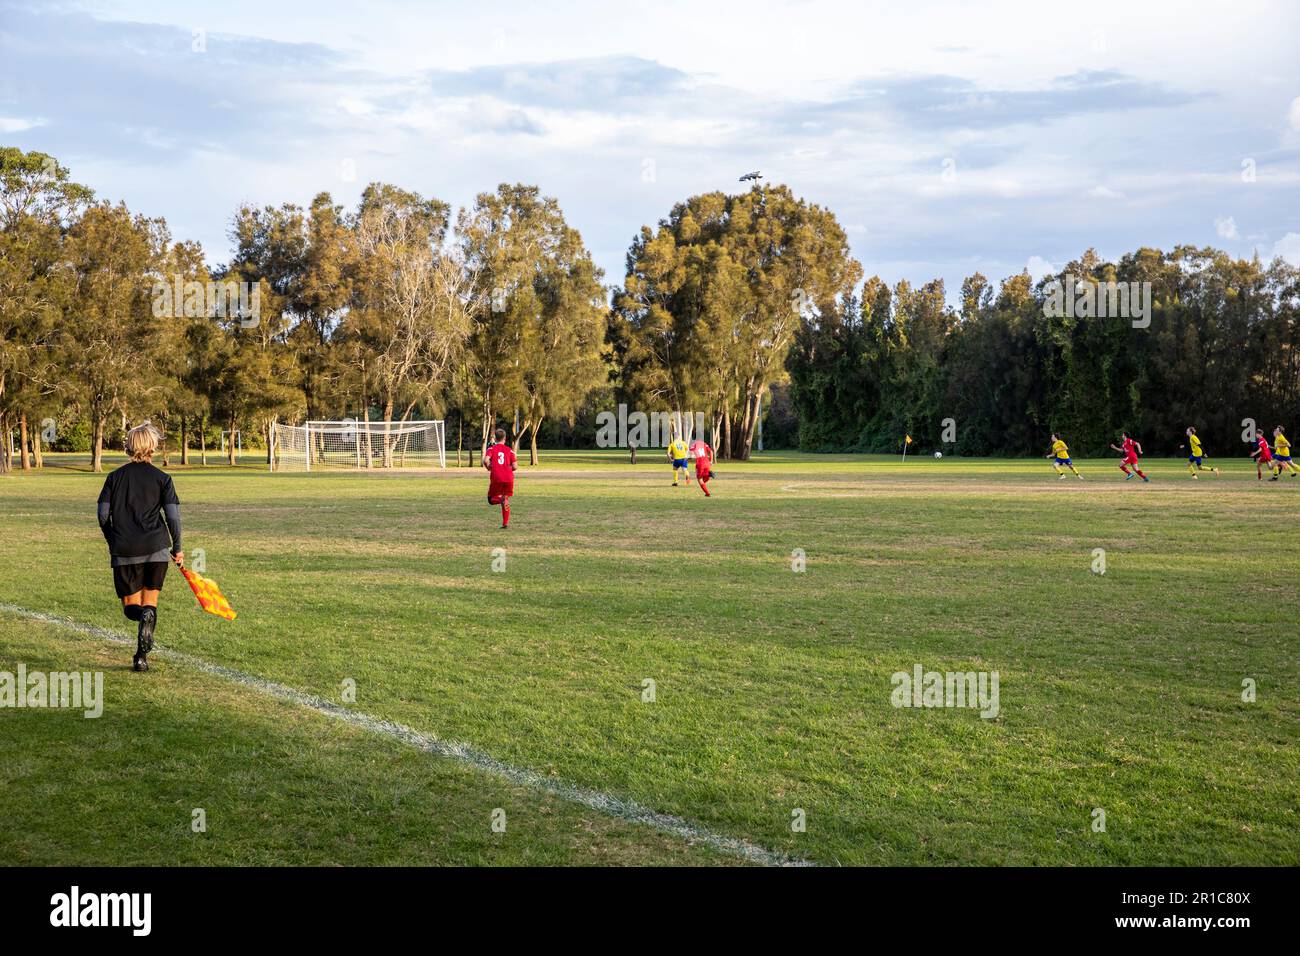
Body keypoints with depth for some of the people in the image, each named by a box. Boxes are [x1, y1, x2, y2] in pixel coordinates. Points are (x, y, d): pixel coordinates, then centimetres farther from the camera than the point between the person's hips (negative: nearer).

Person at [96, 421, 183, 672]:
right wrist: (177, 548, 9)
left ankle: (143, 615, -27)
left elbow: (103, 516, 6)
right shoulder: (162, 478, 1)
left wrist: (113, 543, 21)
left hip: (124, 550, 1)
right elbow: (173, 516, -3)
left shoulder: (115, 477, 7)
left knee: (130, 606, 11)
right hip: (156, 548, -1)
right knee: (150, 601, 12)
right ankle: (141, 657, -2)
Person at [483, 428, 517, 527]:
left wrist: (489, 468, 6)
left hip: (496, 478, -2)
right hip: (509, 478, 2)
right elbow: (514, 467, 1)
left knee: (491, 499, 14)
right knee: (506, 498, 15)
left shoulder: (491, 448, 4)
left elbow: (486, 460, -15)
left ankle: (501, 499, -22)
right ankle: (505, 523, 7)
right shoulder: (510, 450, 7)